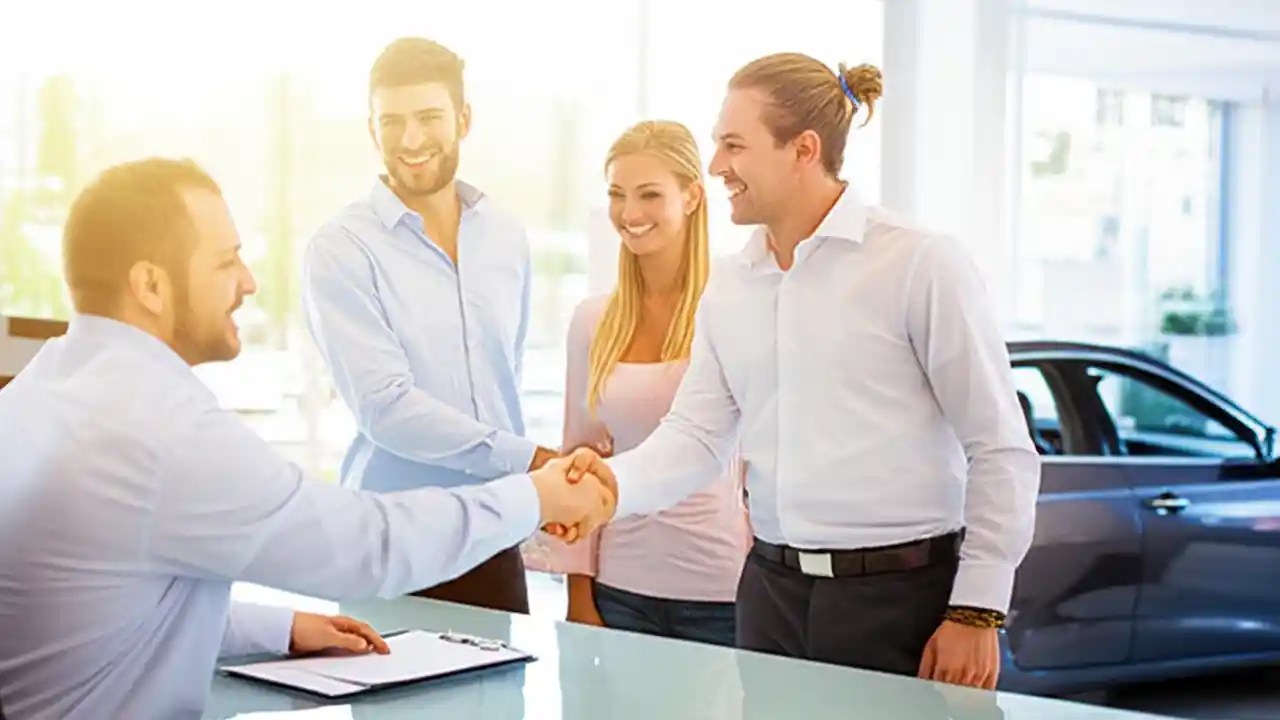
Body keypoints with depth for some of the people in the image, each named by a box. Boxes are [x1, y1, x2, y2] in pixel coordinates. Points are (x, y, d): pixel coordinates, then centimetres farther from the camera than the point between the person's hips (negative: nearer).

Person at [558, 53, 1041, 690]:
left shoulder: (920, 264, -9)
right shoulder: (727, 286, 9)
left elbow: (1000, 451, -8)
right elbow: (696, 435, 6)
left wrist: (977, 613, -10)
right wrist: (611, 484, -14)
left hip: (901, 593, -5)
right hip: (771, 590, 5)